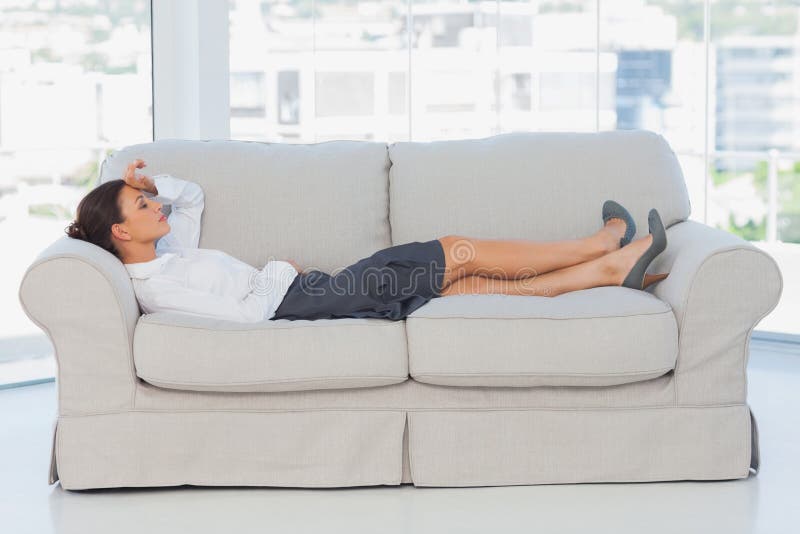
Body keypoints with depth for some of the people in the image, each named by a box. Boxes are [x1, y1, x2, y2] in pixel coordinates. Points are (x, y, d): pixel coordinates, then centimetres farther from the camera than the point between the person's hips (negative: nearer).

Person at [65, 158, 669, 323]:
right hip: (314, 301, -9)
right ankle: (604, 244, 9)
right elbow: (250, 310, -21)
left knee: (472, 286, 5)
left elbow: (193, 196, 28)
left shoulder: (164, 258, 12)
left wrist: (152, 182, 11)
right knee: (459, 251, -3)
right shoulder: (159, 285, -17)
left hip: (312, 291, 9)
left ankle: (610, 267, 8)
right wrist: (280, 270, -5)